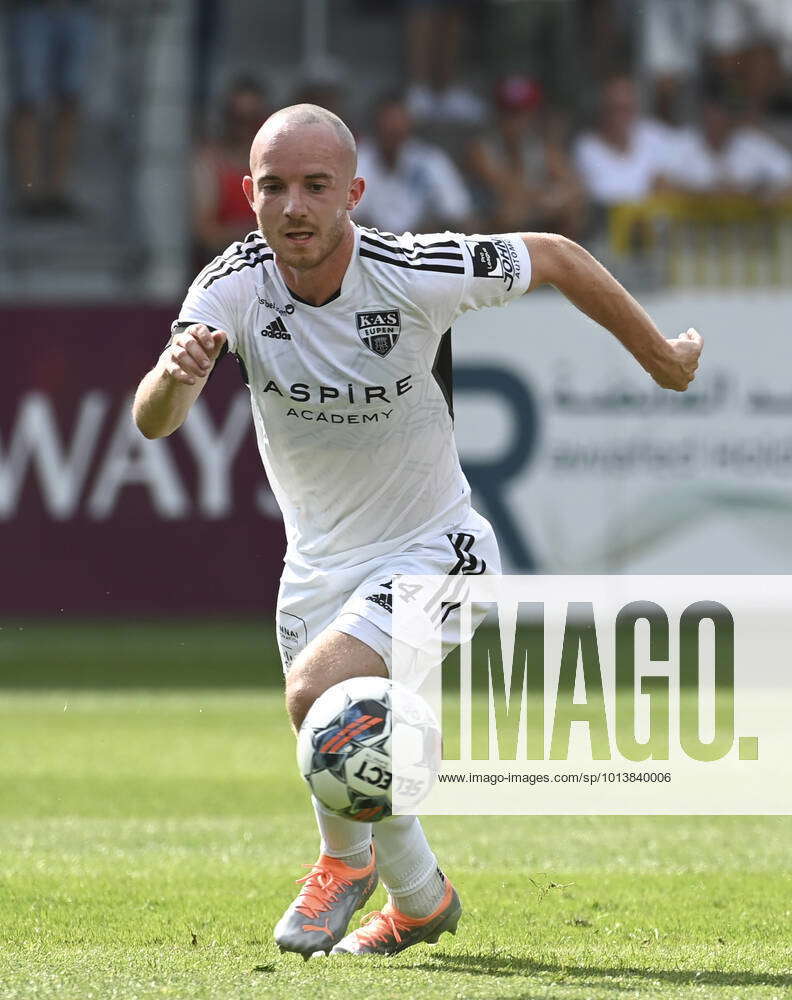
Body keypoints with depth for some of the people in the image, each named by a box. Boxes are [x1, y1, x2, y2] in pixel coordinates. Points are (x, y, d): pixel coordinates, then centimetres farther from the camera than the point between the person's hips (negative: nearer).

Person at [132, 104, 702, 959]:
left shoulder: (417, 274, -24)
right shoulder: (235, 286, -18)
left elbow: (554, 257, -6)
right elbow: (152, 422, -29)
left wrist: (660, 358, 5)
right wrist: (173, 375, -54)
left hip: (430, 552, -4)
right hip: (317, 564, 4)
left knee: (318, 692, -26)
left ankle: (348, 859, 3)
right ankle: (420, 899, 45)